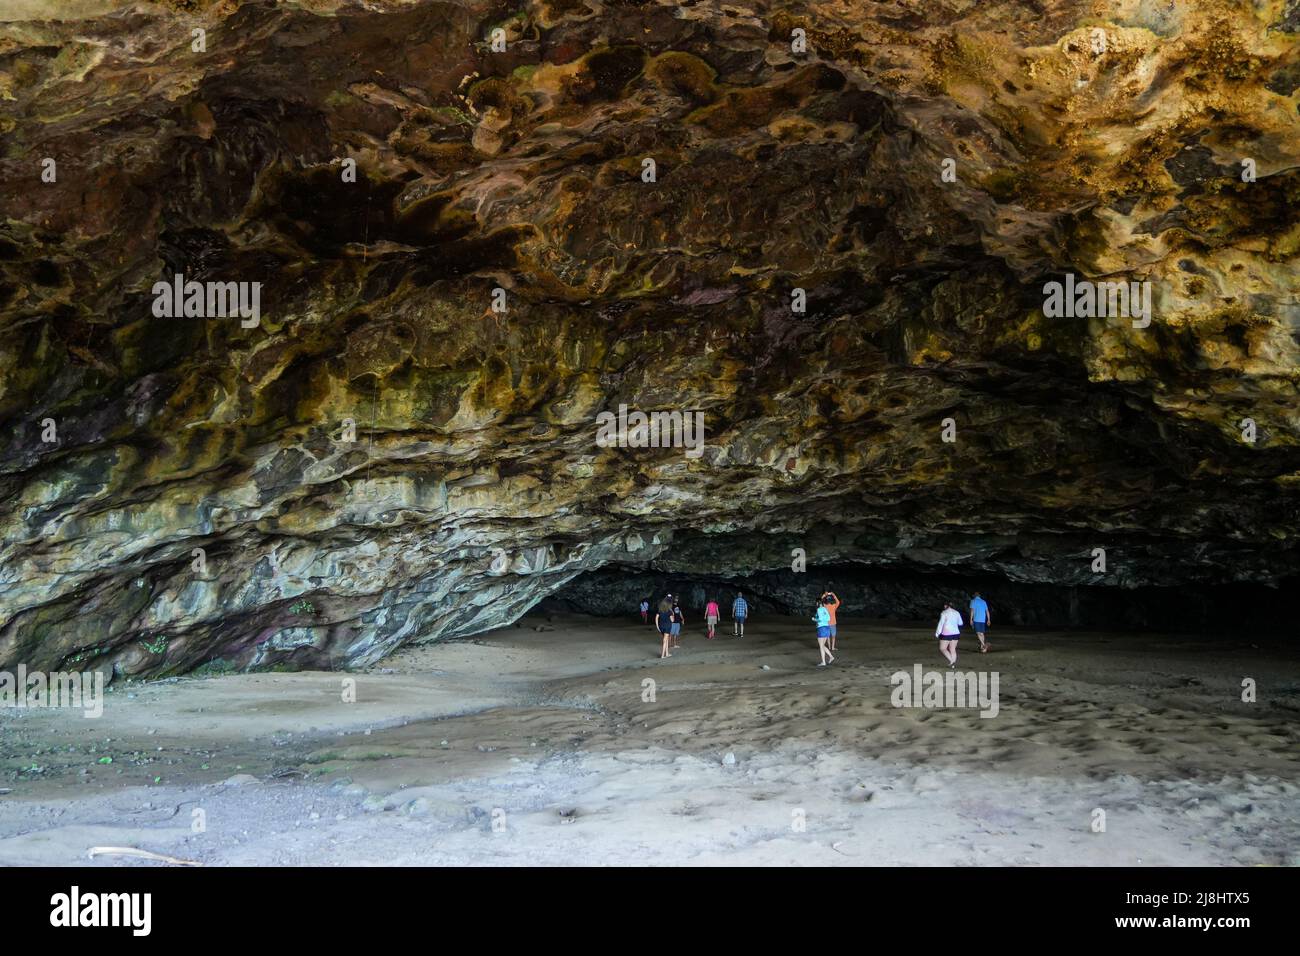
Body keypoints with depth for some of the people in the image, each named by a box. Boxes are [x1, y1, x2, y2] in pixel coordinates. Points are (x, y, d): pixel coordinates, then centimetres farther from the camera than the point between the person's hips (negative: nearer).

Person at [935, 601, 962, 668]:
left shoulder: (944, 613, -10)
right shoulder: (957, 613, 8)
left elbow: (941, 624, -12)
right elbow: (960, 623, 19)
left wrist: (937, 633, -4)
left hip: (946, 633, -6)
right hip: (956, 633, 6)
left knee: (942, 648, 2)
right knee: (953, 649, 10)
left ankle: (951, 661, -13)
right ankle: (953, 665, 8)